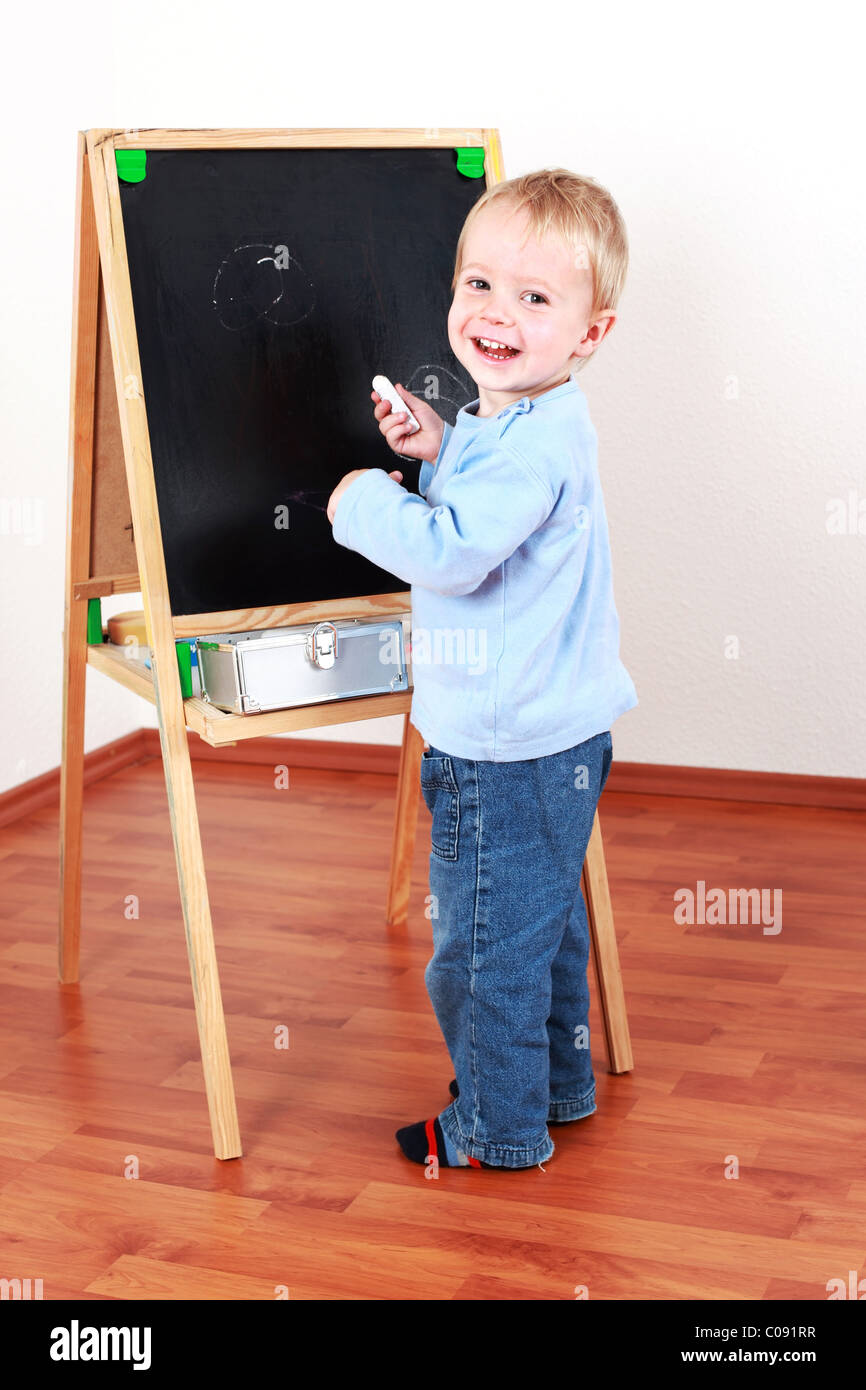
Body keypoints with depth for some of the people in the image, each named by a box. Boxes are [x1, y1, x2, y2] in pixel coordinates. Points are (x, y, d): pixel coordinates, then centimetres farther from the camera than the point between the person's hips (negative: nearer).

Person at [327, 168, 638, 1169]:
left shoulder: (534, 448, -26)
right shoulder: (514, 425, 7)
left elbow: (452, 552, -34)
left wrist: (364, 503, -17)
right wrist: (438, 450, 4)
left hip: (507, 751, -11)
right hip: (552, 738, 11)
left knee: (484, 945, 6)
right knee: (542, 924, 25)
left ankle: (497, 1127, 23)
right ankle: (558, 1084, 43)